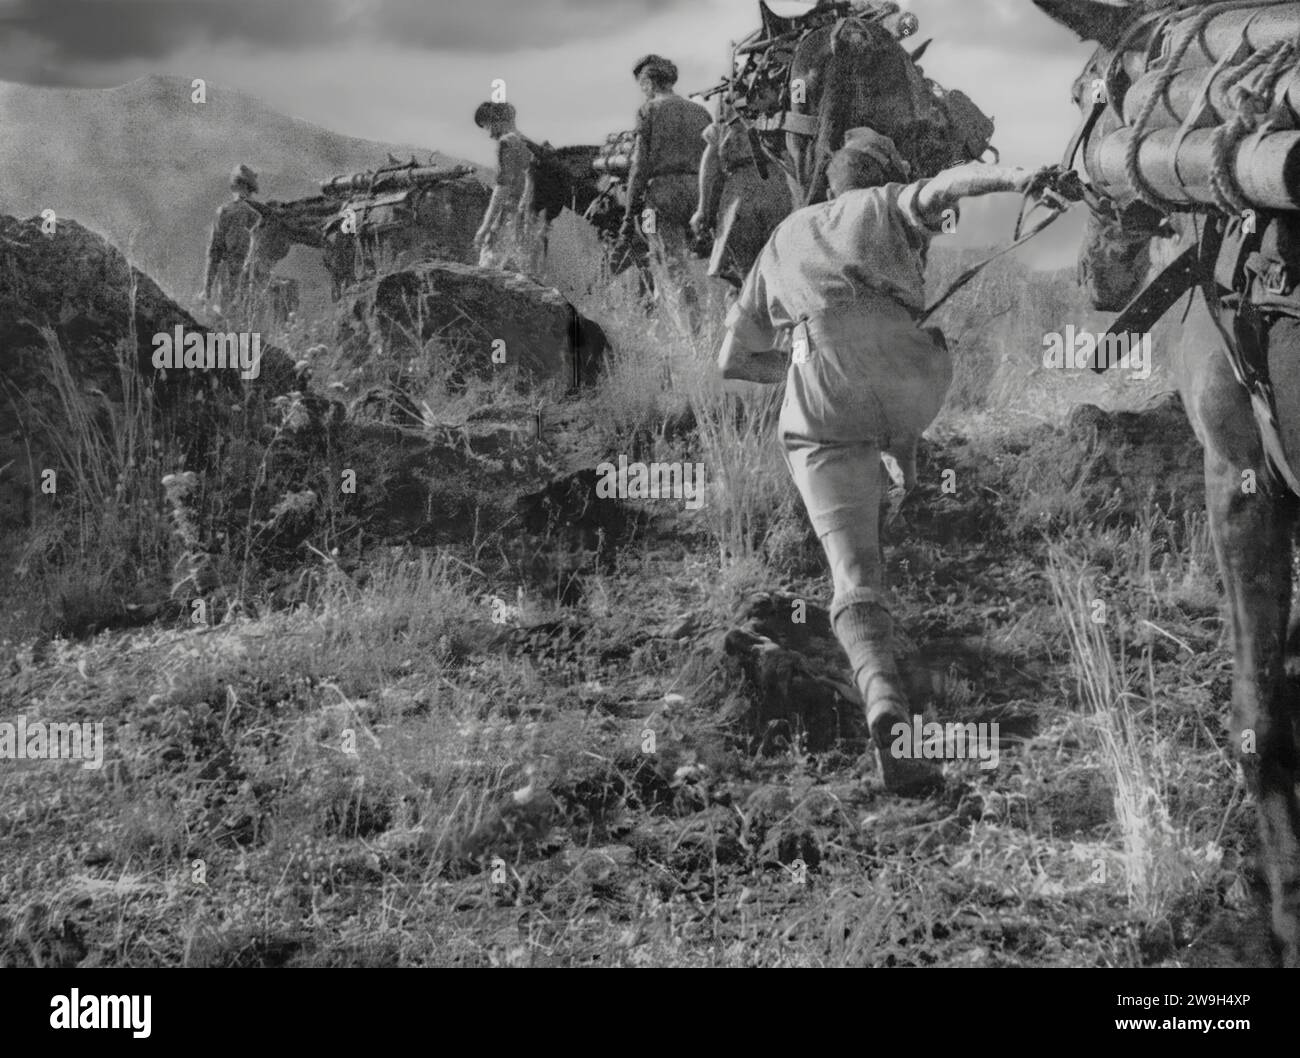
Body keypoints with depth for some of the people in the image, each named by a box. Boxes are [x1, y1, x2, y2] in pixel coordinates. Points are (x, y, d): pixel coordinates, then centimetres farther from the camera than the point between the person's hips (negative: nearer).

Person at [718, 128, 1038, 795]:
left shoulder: (783, 242, 37)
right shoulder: (888, 206, 27)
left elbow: (733, 360, 37)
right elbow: (941, 188, 2)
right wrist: (1011, 178, -14)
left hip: (820, 408, 2)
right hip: (905, 382, -2)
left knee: (854, 576, -5)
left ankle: (882, 696, -28)